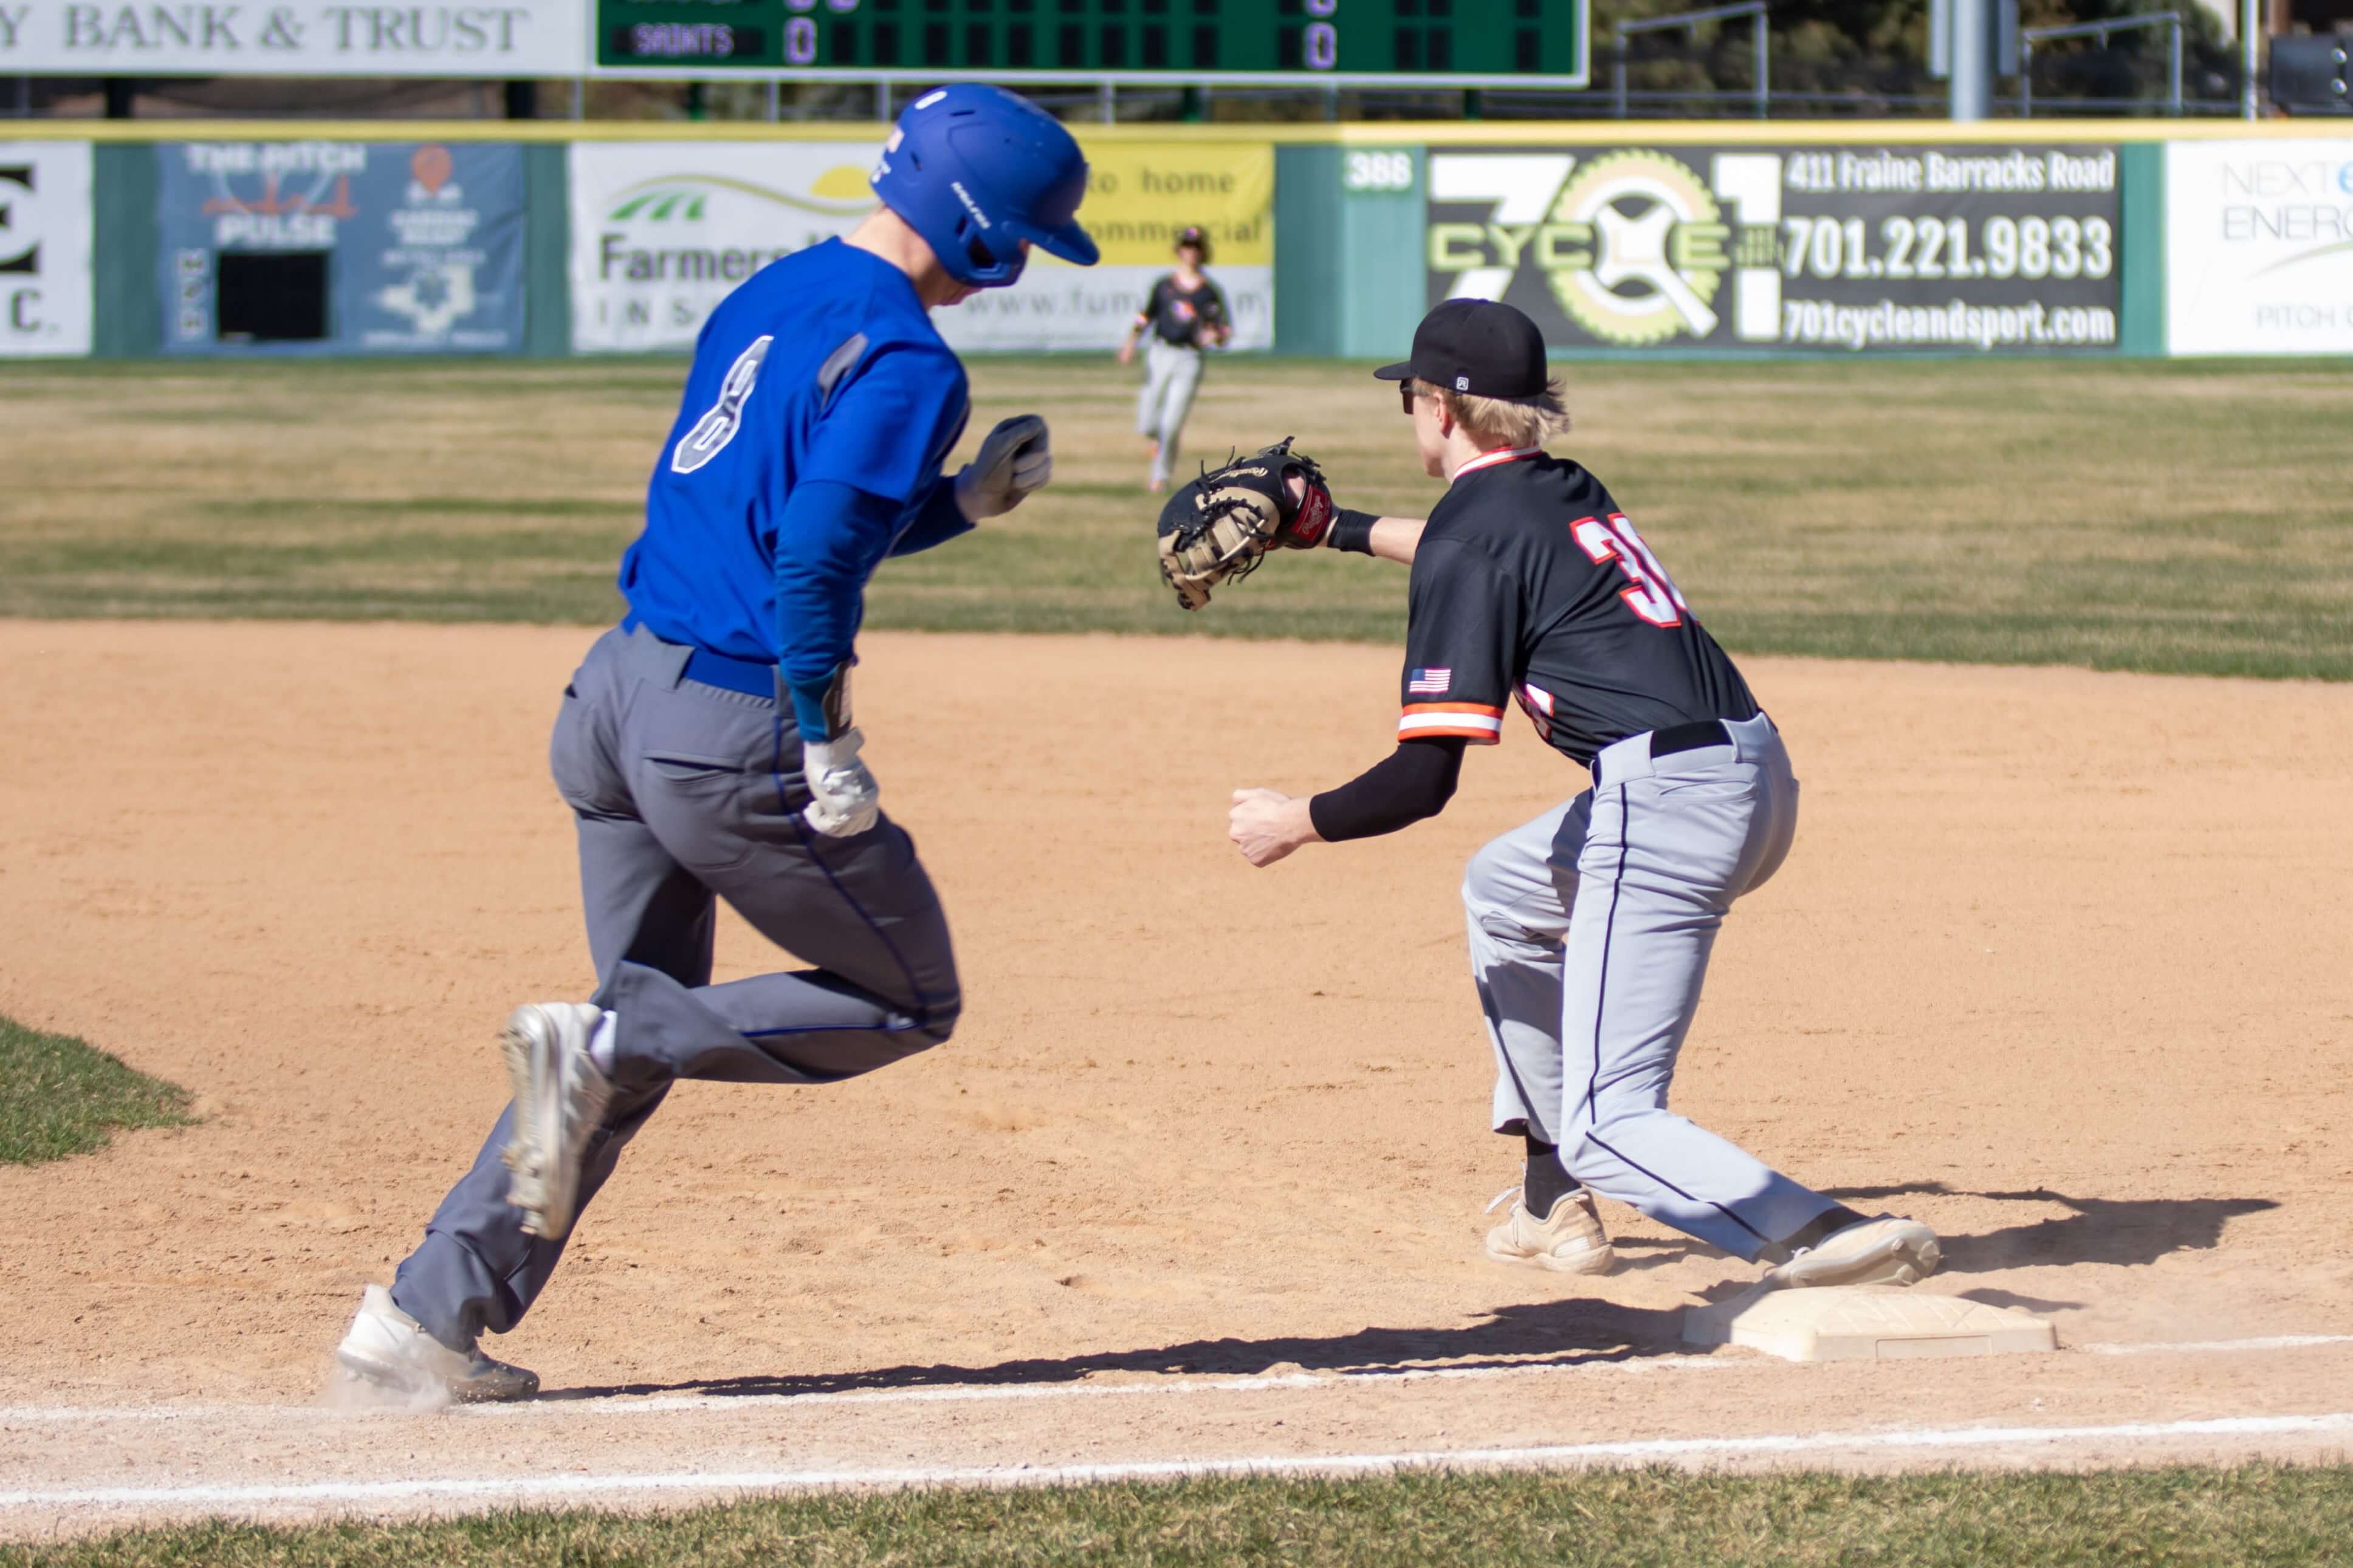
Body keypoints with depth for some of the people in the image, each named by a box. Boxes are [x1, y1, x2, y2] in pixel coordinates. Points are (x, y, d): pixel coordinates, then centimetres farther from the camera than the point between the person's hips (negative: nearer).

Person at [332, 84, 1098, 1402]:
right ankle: (601, 1044, -8)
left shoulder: (773, 301, 14)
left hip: (621, 696, 9)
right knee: (910, 1002, 10)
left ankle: (432, 1315, 13)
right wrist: (826, 749, -20)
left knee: (649, 1034, 19)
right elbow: (812, 563, -23)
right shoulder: (905, 362, -14)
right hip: (733, 733, -9)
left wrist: (964, 499, 19)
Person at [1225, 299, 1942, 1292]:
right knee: (1503, 890, 34)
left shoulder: (1471, 534, -5)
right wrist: (1337, 530, 58)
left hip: (1664, 802, -9)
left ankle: (1829, 1243, -28)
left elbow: (1423, 780, -10)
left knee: (1607, 1126, -7)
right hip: (1759, 777, 9)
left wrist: (1295, 824, 5)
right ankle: (1553, 1206, 32)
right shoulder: (1567, 492, 19)